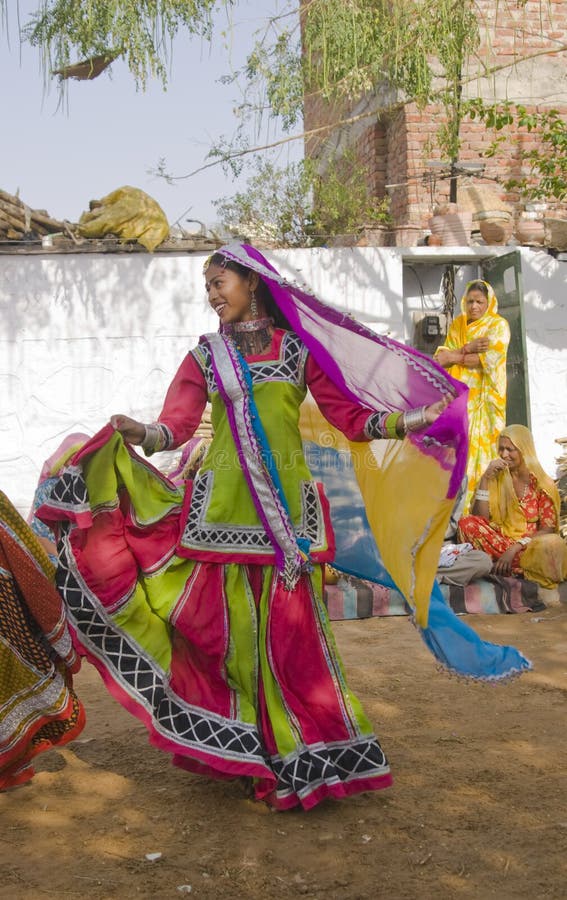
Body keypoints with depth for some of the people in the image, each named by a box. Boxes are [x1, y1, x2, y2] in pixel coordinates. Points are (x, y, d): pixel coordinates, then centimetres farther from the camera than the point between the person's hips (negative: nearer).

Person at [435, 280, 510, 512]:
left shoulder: (498, 325, 0)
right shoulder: (457, 324, 15)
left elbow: (489, 359, -14)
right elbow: (442, 357, 3)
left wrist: (455, 356, -8)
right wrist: (468, 349, -13)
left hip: (482, 399, -5)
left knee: (479, 447, -8)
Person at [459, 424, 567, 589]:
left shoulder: (543, 484, -1)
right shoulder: (496, 478, 6)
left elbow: (547, 529, -8)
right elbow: (479, 519, -3)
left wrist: (516, 547, -22)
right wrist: (485, 479, -10)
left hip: (531, 545, -2)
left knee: (553, 544, -37)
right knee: (467, 523, -24)